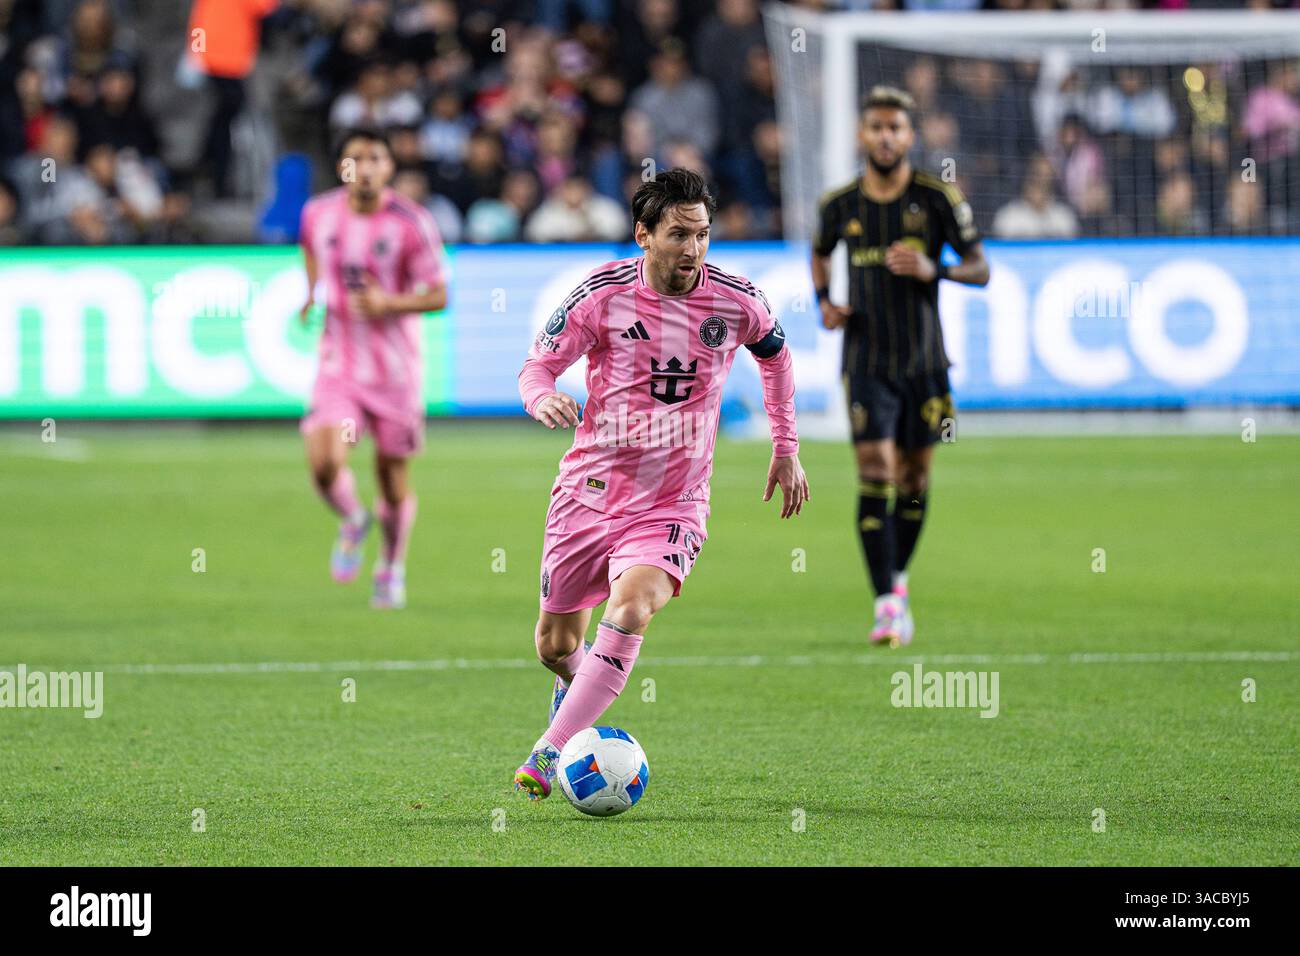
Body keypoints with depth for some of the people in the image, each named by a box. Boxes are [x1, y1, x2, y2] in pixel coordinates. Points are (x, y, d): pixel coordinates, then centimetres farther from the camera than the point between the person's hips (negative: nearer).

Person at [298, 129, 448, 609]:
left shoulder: (411, 223, -11)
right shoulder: (318, 214, -1)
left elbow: (438, 295, -9)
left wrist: (388, 303, -24)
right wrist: (312, 294, 9)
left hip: (394, 366, -1)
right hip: (339, 365, 1)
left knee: (393, 475, 7)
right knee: (324, 462, -19)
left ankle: (393, 566, 33)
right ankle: (352, 523, 15)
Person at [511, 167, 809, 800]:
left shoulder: (735, 302, -5)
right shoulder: (603, 292, -9)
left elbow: (775, 356, 17)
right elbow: (538, 364, -2)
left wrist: (786, 449, 19)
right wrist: (544, 399, -27)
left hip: (672, 503, -1)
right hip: (590, 487, 1)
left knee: (629, 611, -28)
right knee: (555, 645, 10)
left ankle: (551, 752, -22)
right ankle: (578, 687, 48)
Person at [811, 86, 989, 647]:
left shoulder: (938, 199, -5)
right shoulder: (840, 205, 0)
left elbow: (980, 268, 0)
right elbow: (820, 252, 22)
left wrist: (934, 270, -19)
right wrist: (823, 300, 3)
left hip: (924, 360, 1)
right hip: (866, 362, -1)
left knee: (914, 480, 8)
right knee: (874, 476, -12)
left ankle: (898, 576, 32)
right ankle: (887, 603, -14)